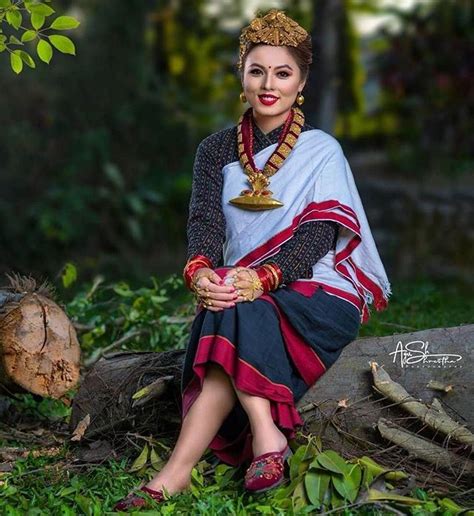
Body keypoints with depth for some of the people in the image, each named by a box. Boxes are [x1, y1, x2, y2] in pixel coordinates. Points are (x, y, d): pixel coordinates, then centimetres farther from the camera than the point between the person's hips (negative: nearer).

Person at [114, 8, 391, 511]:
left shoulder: (321, 151, 3)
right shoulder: (216, 150, 12)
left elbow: (318, 234, -12)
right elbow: (204, 219, -4)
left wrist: (261, 279, -31)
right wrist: (200, 271, -29)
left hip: (320, 297, -3)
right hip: (242, 292, 3)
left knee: (240, 316, -35)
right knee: (233, 319, -35)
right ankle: (266, 437, -37)